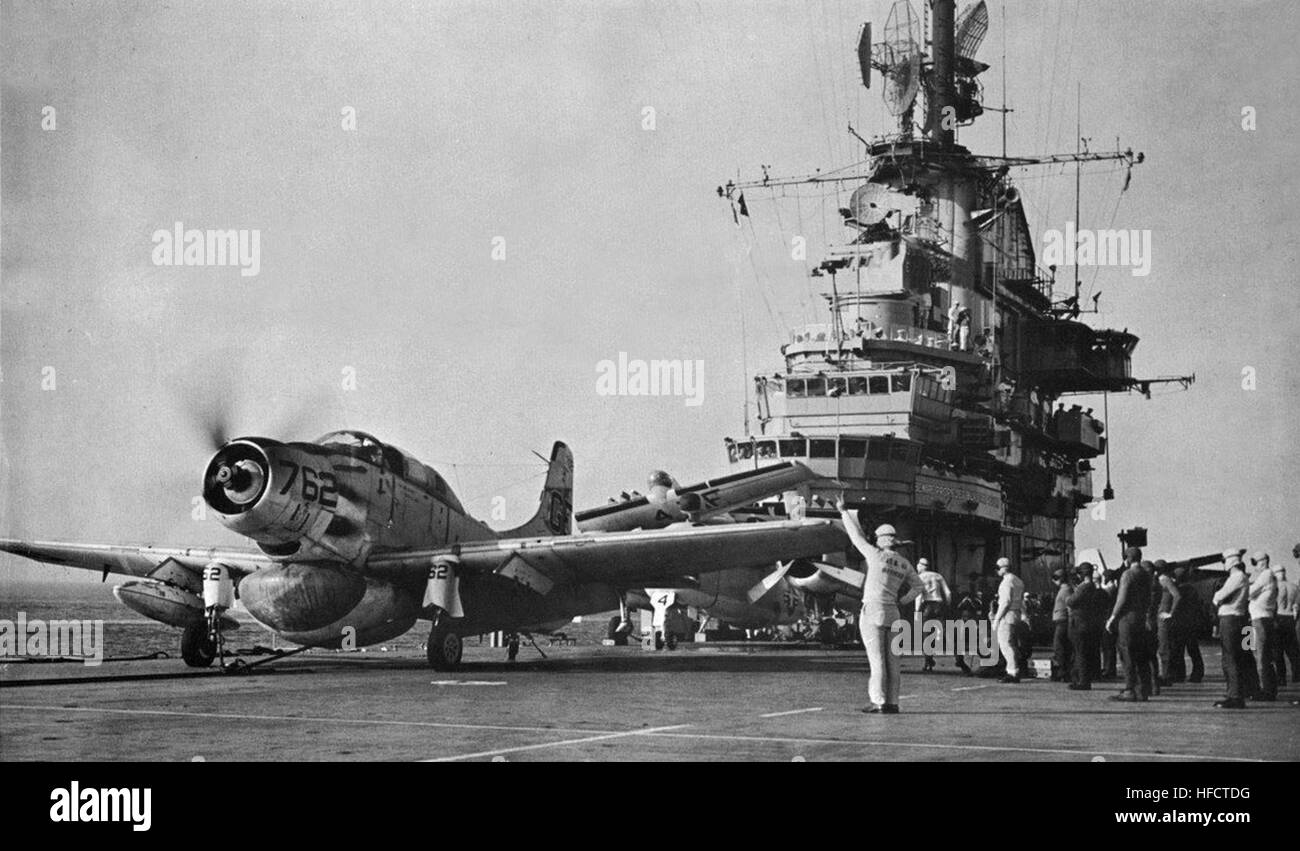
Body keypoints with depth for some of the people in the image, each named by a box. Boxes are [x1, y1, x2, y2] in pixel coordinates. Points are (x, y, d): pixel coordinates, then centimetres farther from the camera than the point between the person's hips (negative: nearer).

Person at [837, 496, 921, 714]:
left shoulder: (877, 555, -8)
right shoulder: (904, 563, 10)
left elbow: (857, 536, -2)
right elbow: (917, 586, 17)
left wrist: (844, 512, 7)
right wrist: (902, 602, 14)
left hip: (873, 611, -6)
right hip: (893, 613, 6)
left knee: (877, 659, -7)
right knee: (891, 659, 8)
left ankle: (879, 701, -9)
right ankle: (892, 702, 8)